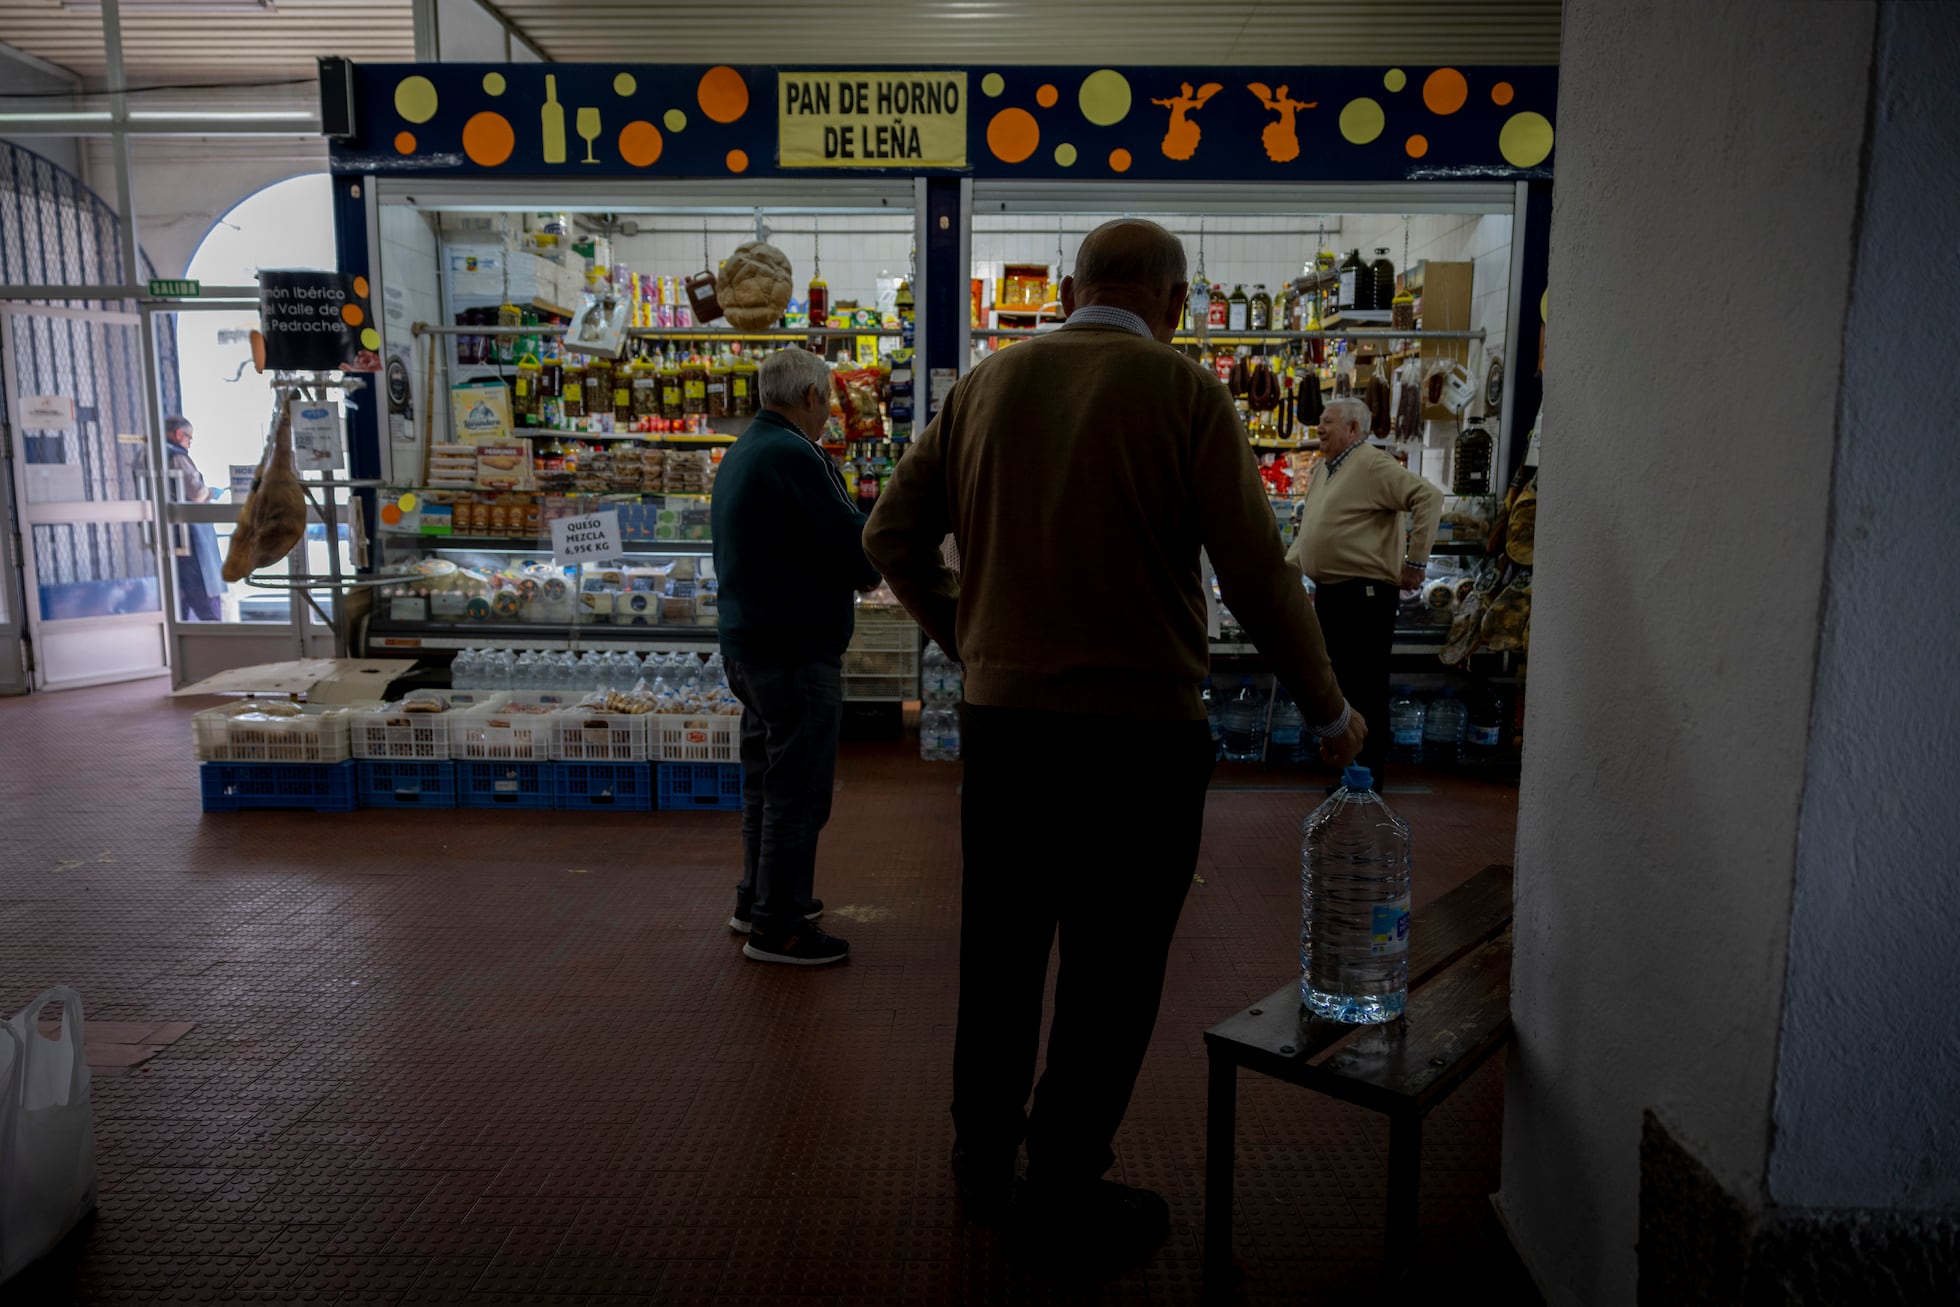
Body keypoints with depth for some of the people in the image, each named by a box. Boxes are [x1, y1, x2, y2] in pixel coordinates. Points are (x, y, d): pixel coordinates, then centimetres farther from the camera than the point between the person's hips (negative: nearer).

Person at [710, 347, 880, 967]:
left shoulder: (740, 453, 15)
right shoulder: (793, 455, -18)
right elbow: (855, 545, -20)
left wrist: (853, 565, 8)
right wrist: (874, 566, 2)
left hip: (746, 642, 10)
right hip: (797, 648, -10)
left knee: (765, 780, 20)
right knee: (798, 791, -1)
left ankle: (756, 899, 32)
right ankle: (777, 927, 7)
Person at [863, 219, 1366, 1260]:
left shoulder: (989, 384, 6)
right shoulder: (1182, 392, -7)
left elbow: (892, 535, 7)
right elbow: (1257, 575, -10)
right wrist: (1329, 712, 2)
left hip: (1000, 716, 5)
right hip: (1139, 726, -4)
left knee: (999, 952, 18)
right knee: (1109, 972, 10)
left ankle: (982, 1159, 35)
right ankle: (1064, 1186, 24)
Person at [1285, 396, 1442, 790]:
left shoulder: (1372, 465, -12)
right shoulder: (1321, 469, 17)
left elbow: (1429, 496, -22)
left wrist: (1414, 563, -20)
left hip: (1365, 594, -9)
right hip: (1328, 592, 9)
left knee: (1366, 689, -3)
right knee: (1338, 684, 15)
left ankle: (1368, 778, 6)